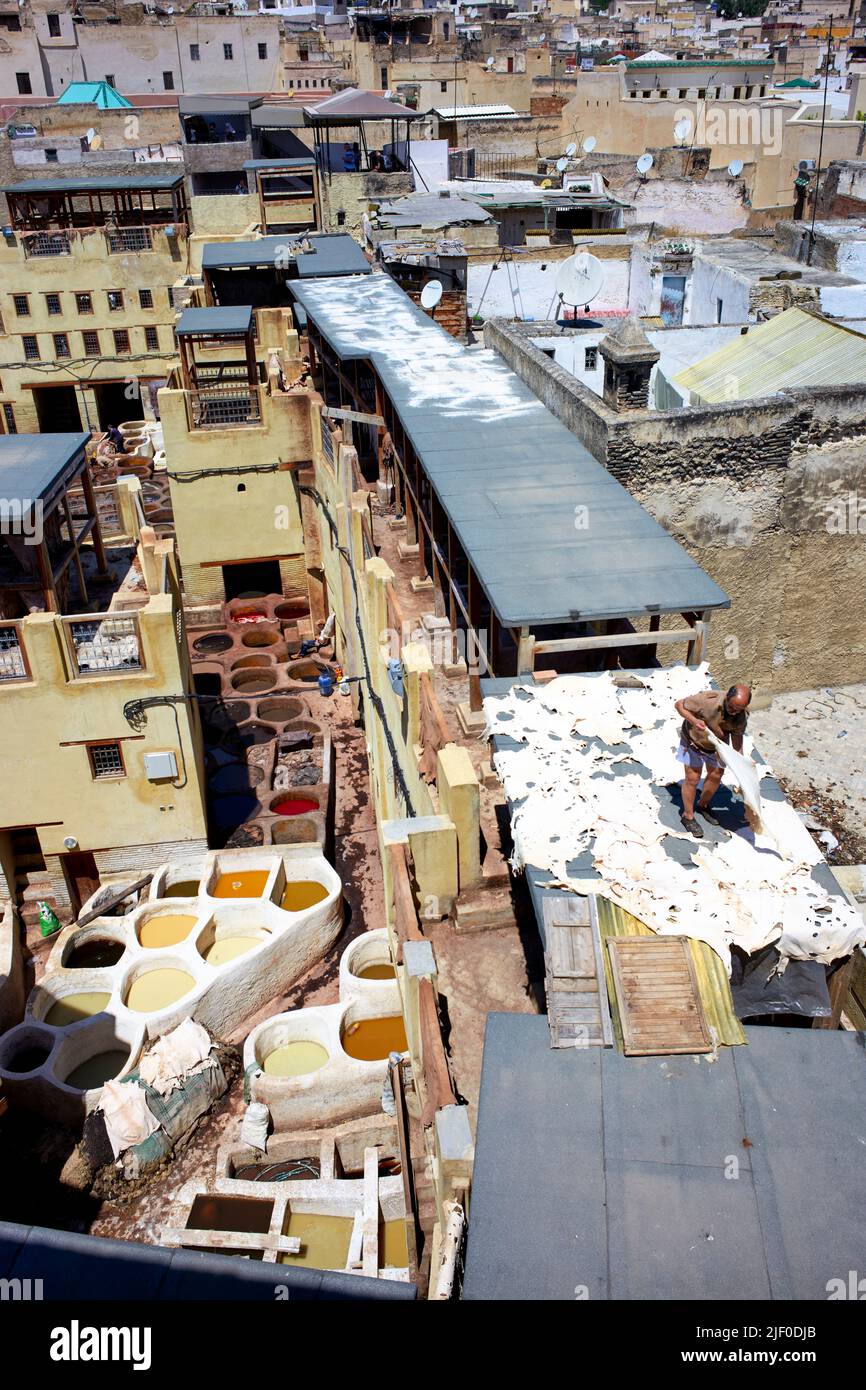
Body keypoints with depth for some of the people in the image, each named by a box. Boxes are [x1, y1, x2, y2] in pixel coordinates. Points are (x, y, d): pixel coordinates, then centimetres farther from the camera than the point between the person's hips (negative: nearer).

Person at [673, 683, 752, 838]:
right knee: (692, 778, 2)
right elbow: (679, 705, -26)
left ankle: (703, 805, 45)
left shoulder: (742, 716, -24)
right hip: (694, 740, -4)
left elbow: (737, 738, -10)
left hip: (717, 744, 4)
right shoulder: (708, 700, -39)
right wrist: (693, 720, -41)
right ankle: (688, 816, 23)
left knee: (716, 775, 17)